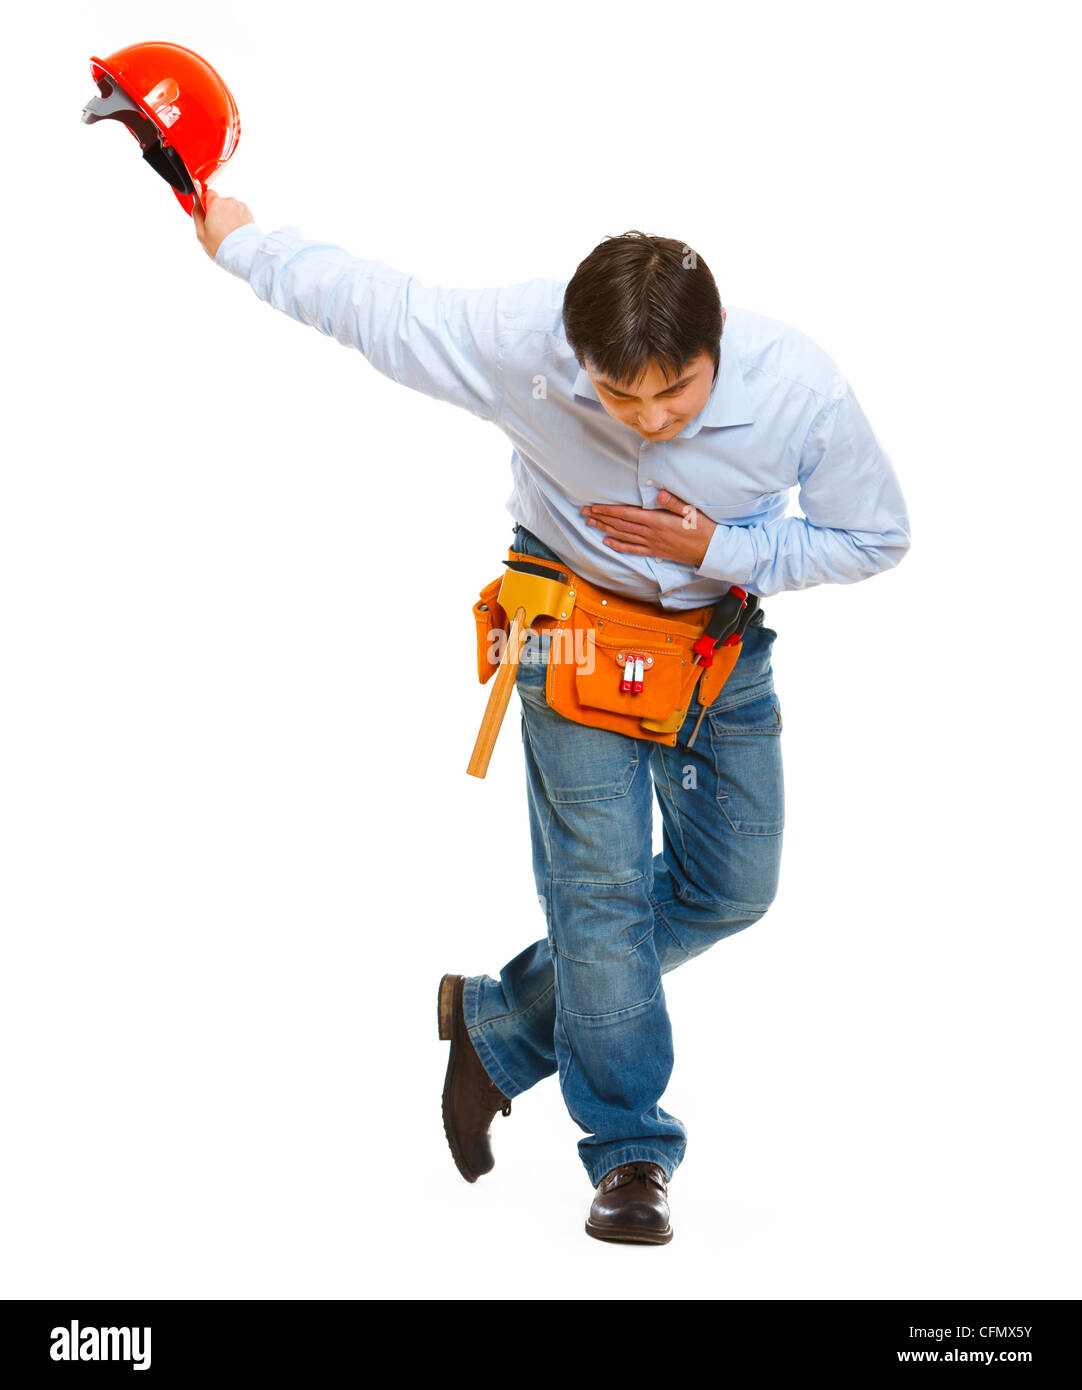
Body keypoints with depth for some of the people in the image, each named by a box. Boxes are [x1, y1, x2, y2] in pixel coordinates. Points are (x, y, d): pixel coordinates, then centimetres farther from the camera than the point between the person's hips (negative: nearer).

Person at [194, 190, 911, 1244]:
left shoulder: (802, 389, -29)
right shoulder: (520, 339, -30)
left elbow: (876, 537, -13)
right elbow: (371, 302, -12)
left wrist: (716, 549, -25)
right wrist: (240, 239, 0)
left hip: (722, 630, 3)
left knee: (733, 886, 7)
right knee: (602, 881, -9)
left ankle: (497, 1023, 23)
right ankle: (630, 1151, 5)